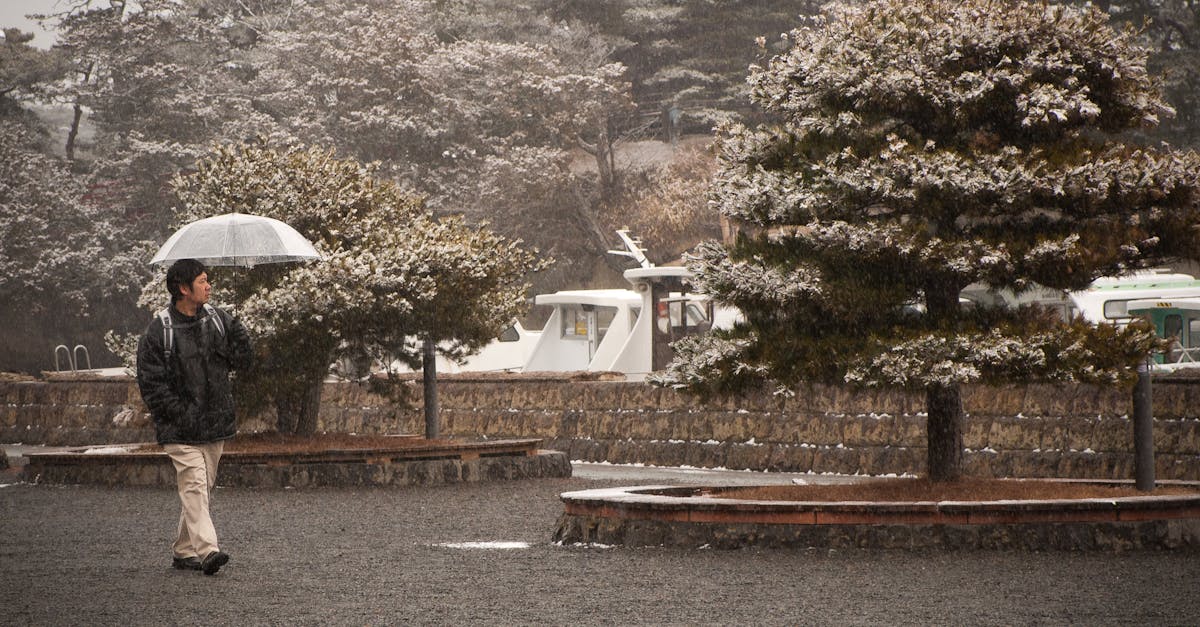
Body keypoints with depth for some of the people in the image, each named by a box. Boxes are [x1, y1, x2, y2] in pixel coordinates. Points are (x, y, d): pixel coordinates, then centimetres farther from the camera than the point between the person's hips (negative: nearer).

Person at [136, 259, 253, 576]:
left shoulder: (218, 319, 6)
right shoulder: (159, 330, -10)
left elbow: (241, 362, 10)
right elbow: (150, 381, -9)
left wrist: (239, 337, -11)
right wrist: (179, 413, -15)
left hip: (215, 424, 6)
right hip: (180, 428, -6)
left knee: (202, 488, 12)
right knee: (194, 485, -16)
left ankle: (184, 551, 23)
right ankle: (207, 550, -24)